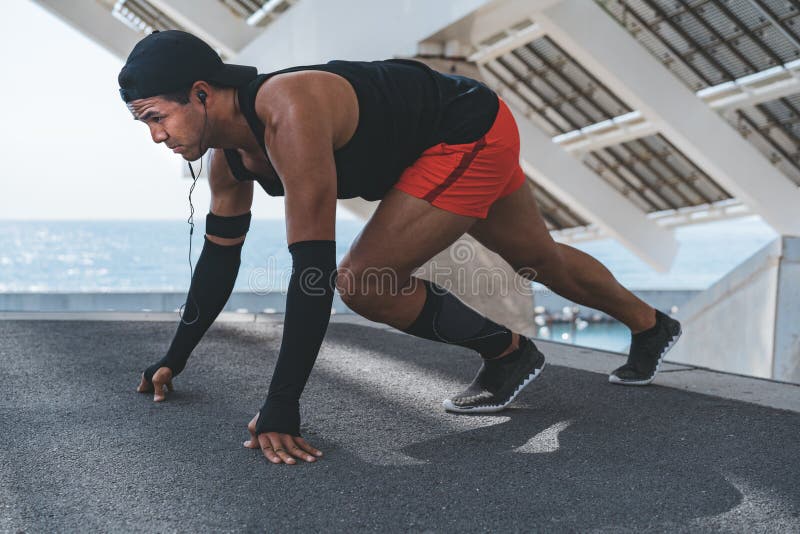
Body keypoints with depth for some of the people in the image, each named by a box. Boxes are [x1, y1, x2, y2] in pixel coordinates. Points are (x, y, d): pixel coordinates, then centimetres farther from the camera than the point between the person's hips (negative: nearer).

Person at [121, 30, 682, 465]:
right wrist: (174, 359, 10)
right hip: (444, 145, 9)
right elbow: (220, 257, 7)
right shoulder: (231, 153, -7)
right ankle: (651, 325, 53)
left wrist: (281, 411, -39)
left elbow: (314, 268, -40)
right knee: (541, 260, 26)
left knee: (363, 283, -18)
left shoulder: (289, 114, -36)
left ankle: (508, 352, 4)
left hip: (473, 131, -9)